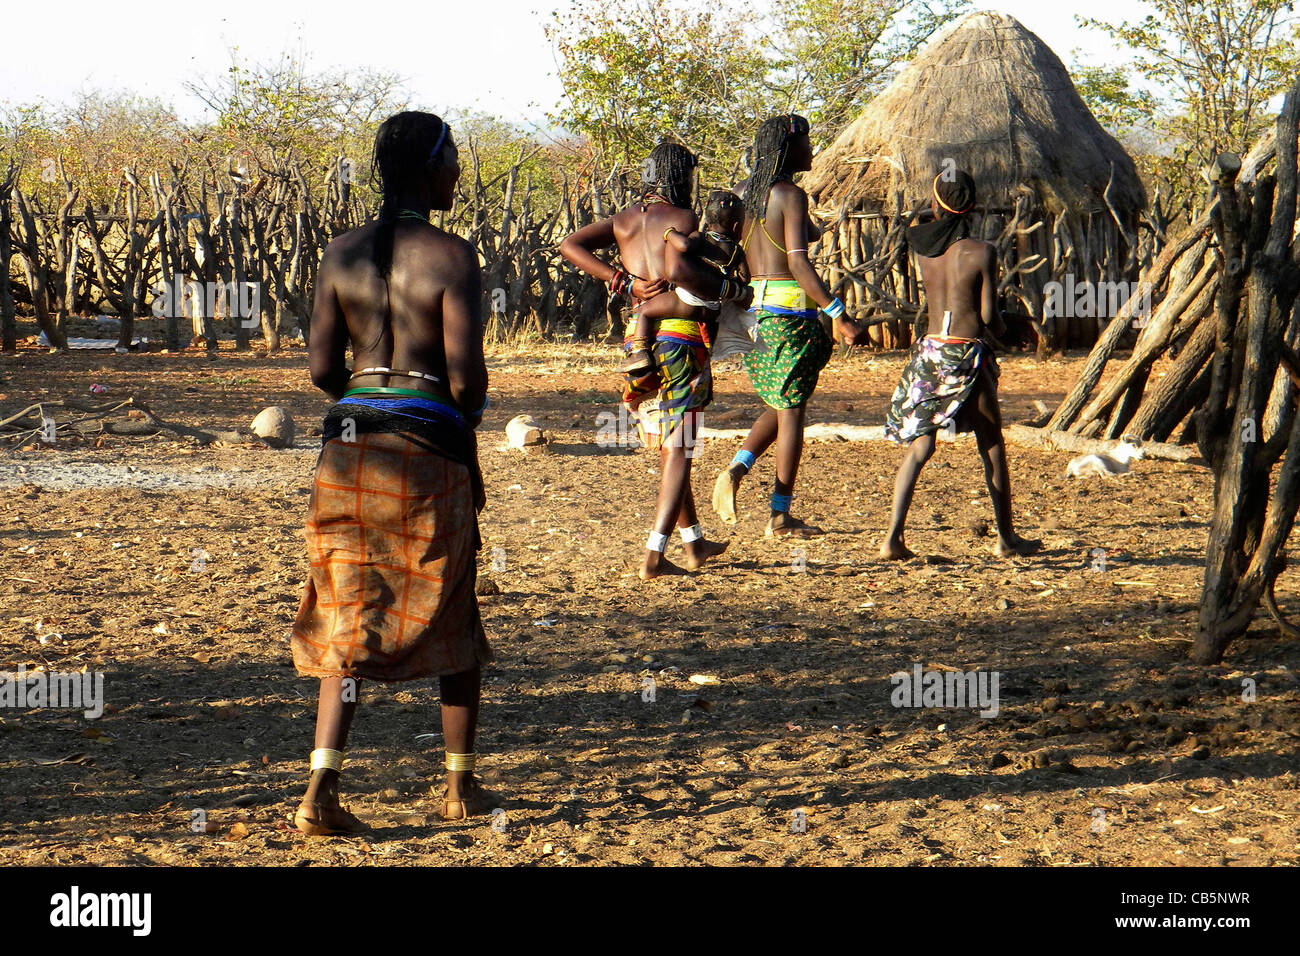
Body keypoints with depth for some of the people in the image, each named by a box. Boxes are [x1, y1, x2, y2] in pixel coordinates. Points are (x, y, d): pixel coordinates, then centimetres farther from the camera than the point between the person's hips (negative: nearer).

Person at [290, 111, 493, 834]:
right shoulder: (451, 256, -9)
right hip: (428, 447, -4)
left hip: (350, 441, 4)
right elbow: (467, 378, -12)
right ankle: (462, 787, 24)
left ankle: (322, 792, -4)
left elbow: (323, 368, 4)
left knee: (350, 619, 9)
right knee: (451, 617, 13)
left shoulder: (342, 254, 5)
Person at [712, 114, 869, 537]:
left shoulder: (752, 193, 11)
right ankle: (780, 517, 3)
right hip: (792, 308, -8)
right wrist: (841, 318, -19)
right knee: (792, 410, 0)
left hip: (756, 307, 8)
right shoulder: (791, 195, -12)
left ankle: (736, 469, -1)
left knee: (782, 404, 20)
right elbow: (799, 264, -19)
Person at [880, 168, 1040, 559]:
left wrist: (931, 213, 14)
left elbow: (918, 220, 28)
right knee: (992, 449, 12)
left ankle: (893, 537, -8)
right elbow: (989, 315, -8)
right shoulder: (981, 252, -10)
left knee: (918, 447, 5)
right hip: (969, 353, -3)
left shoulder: (920, 242, 1)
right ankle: (1006, 538, 22)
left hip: (929, 350, 3)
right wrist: (1000, 326, 11)